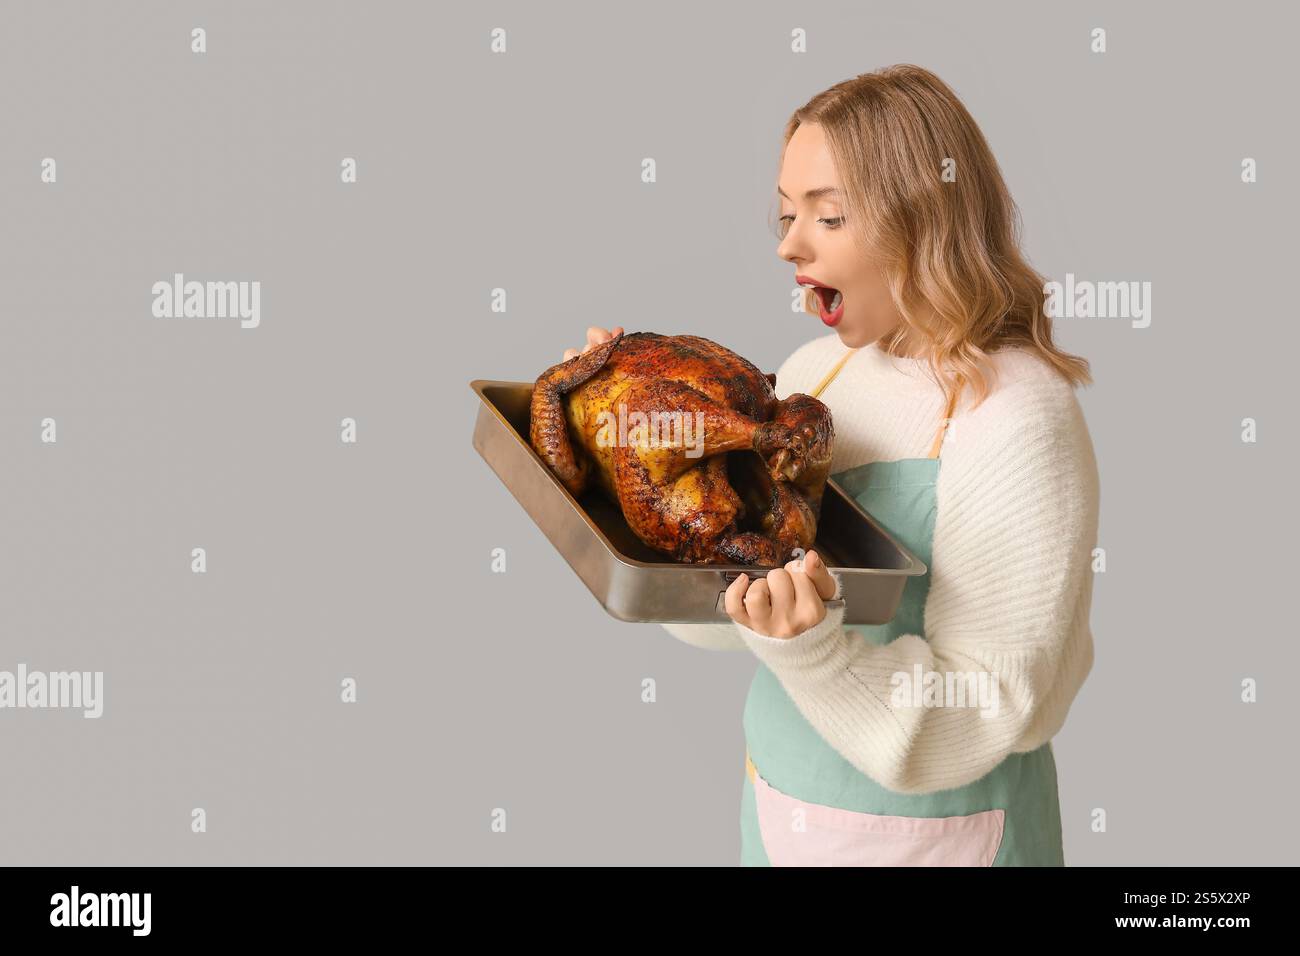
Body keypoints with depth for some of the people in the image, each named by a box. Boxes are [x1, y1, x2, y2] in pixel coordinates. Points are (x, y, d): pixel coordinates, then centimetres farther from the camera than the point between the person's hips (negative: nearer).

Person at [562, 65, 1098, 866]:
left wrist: (808, 648, -37)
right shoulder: (816, 370, 0)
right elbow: (717, 611, 3)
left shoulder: (1015, 424, -21)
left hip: (925, 832, -6)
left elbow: (978, 721, -22)